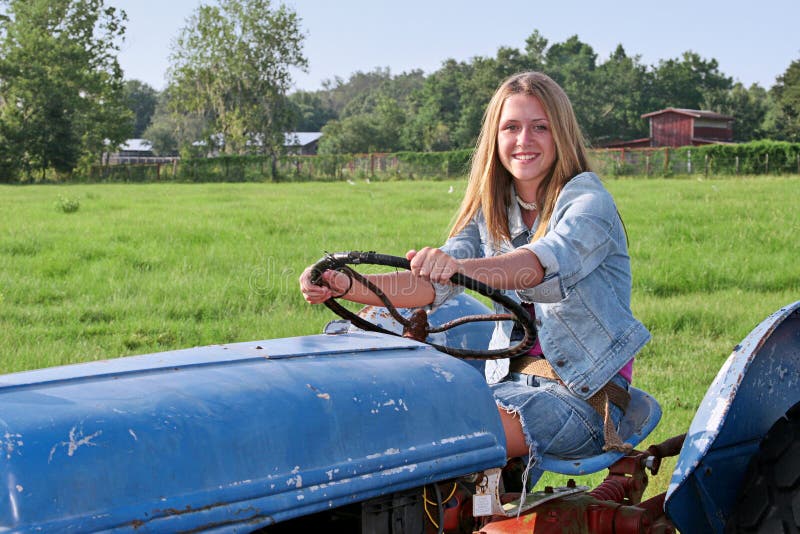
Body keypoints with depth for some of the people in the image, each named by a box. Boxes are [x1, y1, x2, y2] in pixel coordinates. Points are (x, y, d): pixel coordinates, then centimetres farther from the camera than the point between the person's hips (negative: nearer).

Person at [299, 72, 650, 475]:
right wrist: (347, 287, -22)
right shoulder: (492, 211, 10)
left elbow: (552, 260, -32)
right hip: (513, 378, 6)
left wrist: (460, 267, -51)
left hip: (586, 392, -6)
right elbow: (432, 284, -4)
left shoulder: (587, 199, -9)